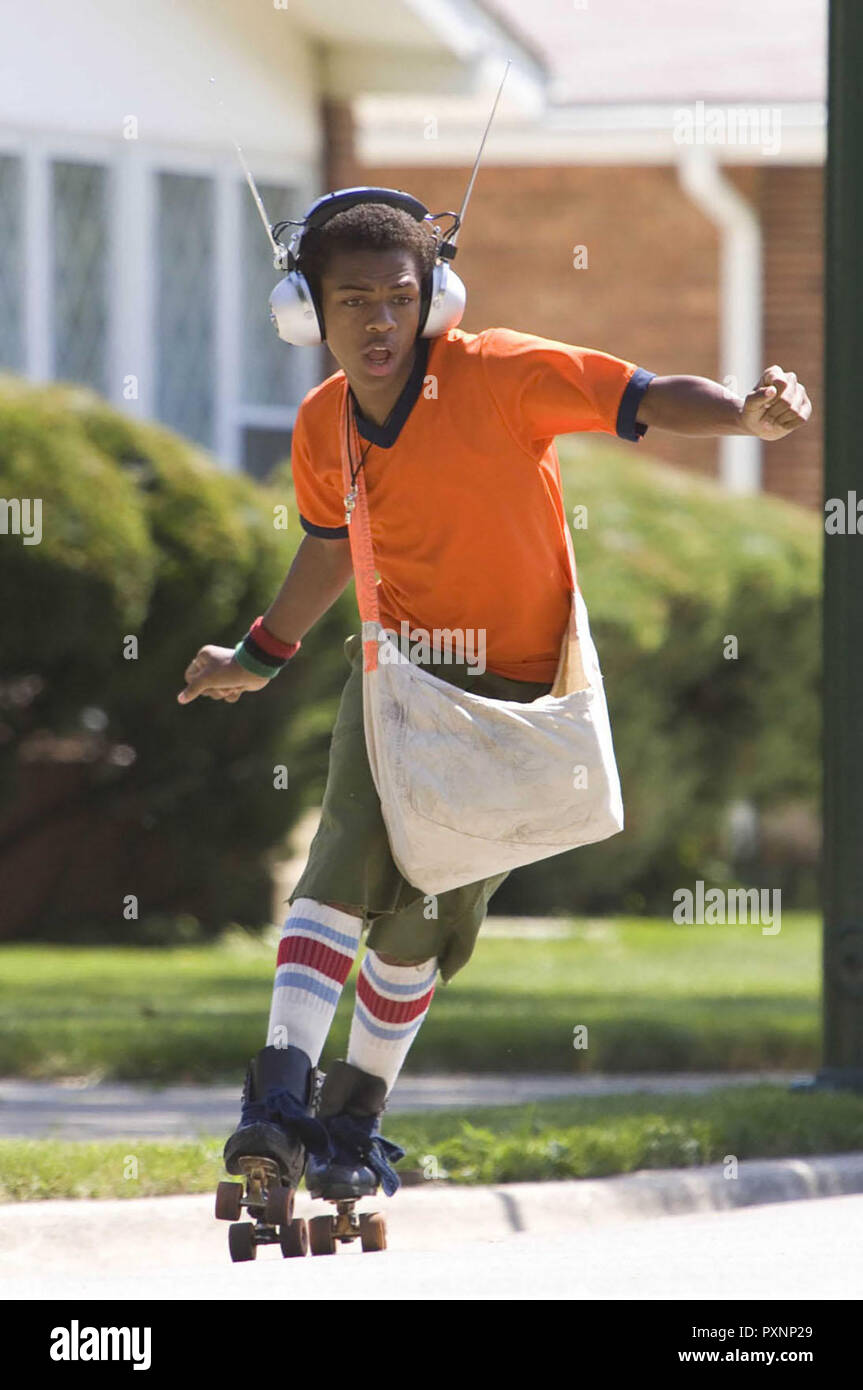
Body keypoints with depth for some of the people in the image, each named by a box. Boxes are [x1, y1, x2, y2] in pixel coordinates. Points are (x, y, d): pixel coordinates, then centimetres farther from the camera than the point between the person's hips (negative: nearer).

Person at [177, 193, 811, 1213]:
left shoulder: (498, 374, -18)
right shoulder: (322, 428, -1)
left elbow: (650, 402, -24)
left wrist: (750, 413, -45)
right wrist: (259, 658, 31)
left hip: (515, 683, -2)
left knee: (424, 920, 2)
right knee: (353, 855, -22)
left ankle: (354, 1115, 20)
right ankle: (281, 1096, -29)